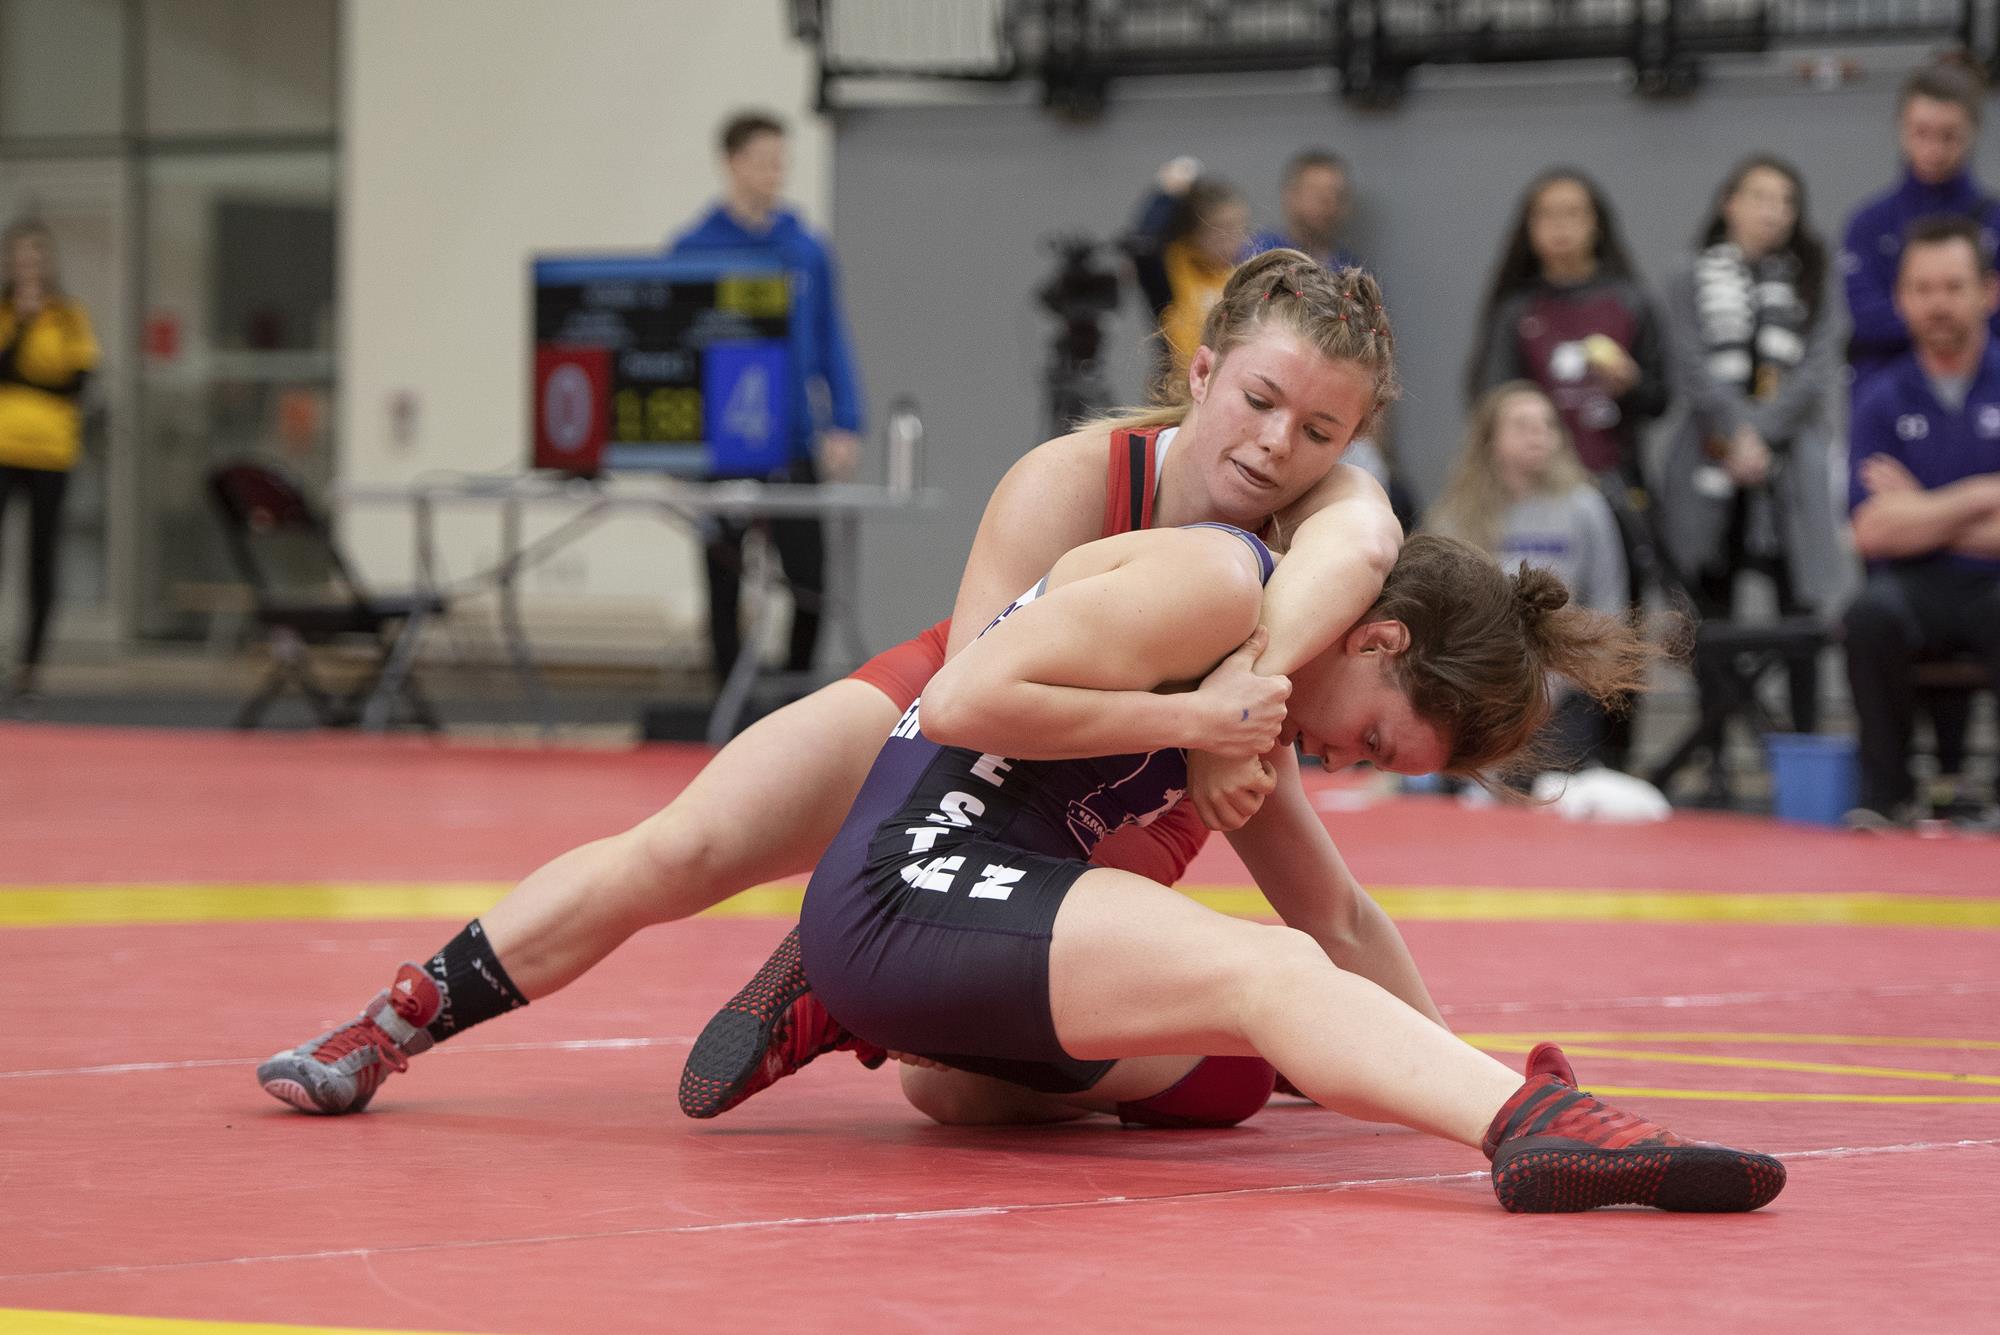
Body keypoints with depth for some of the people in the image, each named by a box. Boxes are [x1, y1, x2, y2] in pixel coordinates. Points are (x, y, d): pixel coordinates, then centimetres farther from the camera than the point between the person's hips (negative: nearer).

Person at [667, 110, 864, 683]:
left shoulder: (807, 252, 5)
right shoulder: (694, 250, -3)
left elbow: (832, 344, 8)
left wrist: (844, 426, -2)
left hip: (795, 445, 2)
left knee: (810, 582, 0)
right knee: (725, 587, 4)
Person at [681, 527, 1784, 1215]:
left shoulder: (1263, 673, 19)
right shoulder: (1217, 584, -12)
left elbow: (1325, 906, 25)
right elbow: (963, 702, -20)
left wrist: (1436, 1049, 21)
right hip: (914, 886, -11)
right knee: (1270, 974, -29)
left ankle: (840, 1018, 34)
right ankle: (1540, 1128, -53)